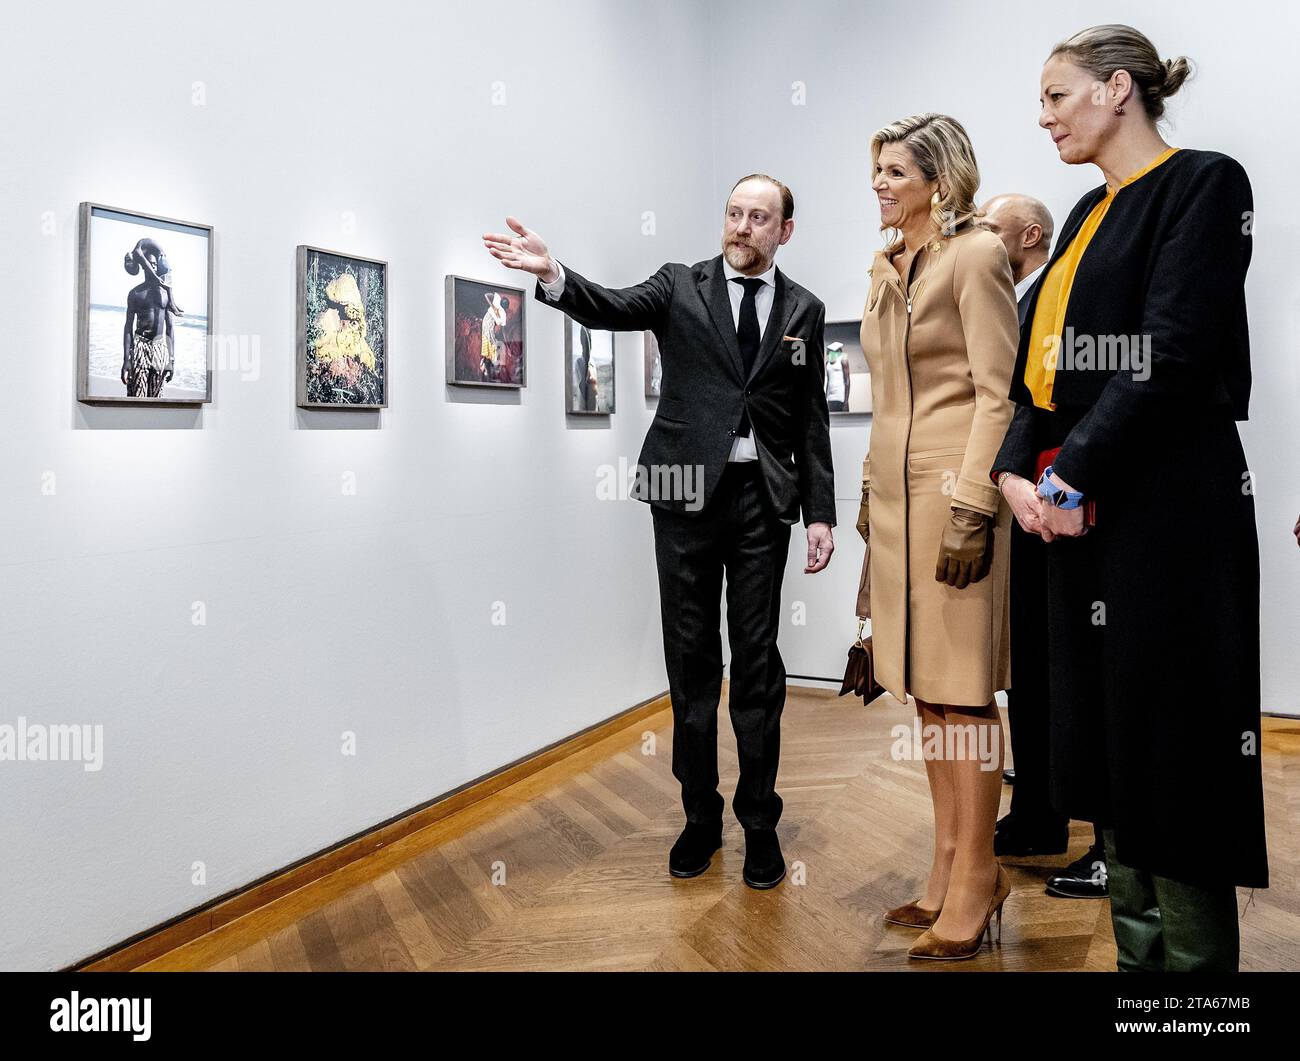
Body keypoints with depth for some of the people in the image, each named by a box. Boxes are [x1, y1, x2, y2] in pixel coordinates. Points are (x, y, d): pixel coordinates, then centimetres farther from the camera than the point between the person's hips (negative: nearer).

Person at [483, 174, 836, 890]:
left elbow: (812, 419, 9)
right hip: (689, 490, 0)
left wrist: (820, 513, 4)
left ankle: (759, 821, 16)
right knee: (691, 658, 6)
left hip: (765, 496, 1)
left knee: (757, 661, 3)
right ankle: (700, 815, 20)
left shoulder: (804, 310, 10)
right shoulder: (681, 286, 6)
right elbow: (613, 309, -13)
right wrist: (552, 274, -33)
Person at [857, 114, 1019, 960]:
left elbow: (998, 393, -12)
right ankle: (950, 865, 23)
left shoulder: (975, 256, -6)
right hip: (897, 491, 8)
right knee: (926, 689, 11)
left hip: (955, 488, -8)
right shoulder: (886, 269, 17)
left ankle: (976, 878, 10)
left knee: (963, 690, -2)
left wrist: (973, 505, -18)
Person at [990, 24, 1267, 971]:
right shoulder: (1090, 212, 19)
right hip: (1078, 510, 8)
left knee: (1169, 744, -2)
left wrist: (1075, 471, -17)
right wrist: (1018, 468, -1)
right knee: (1101, 740, 12)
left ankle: (1196, 953, 13)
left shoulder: (1203, 182, -5)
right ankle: (1136, 949, 26)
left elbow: (1173, 353, -16)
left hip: (1165, 509, -8)